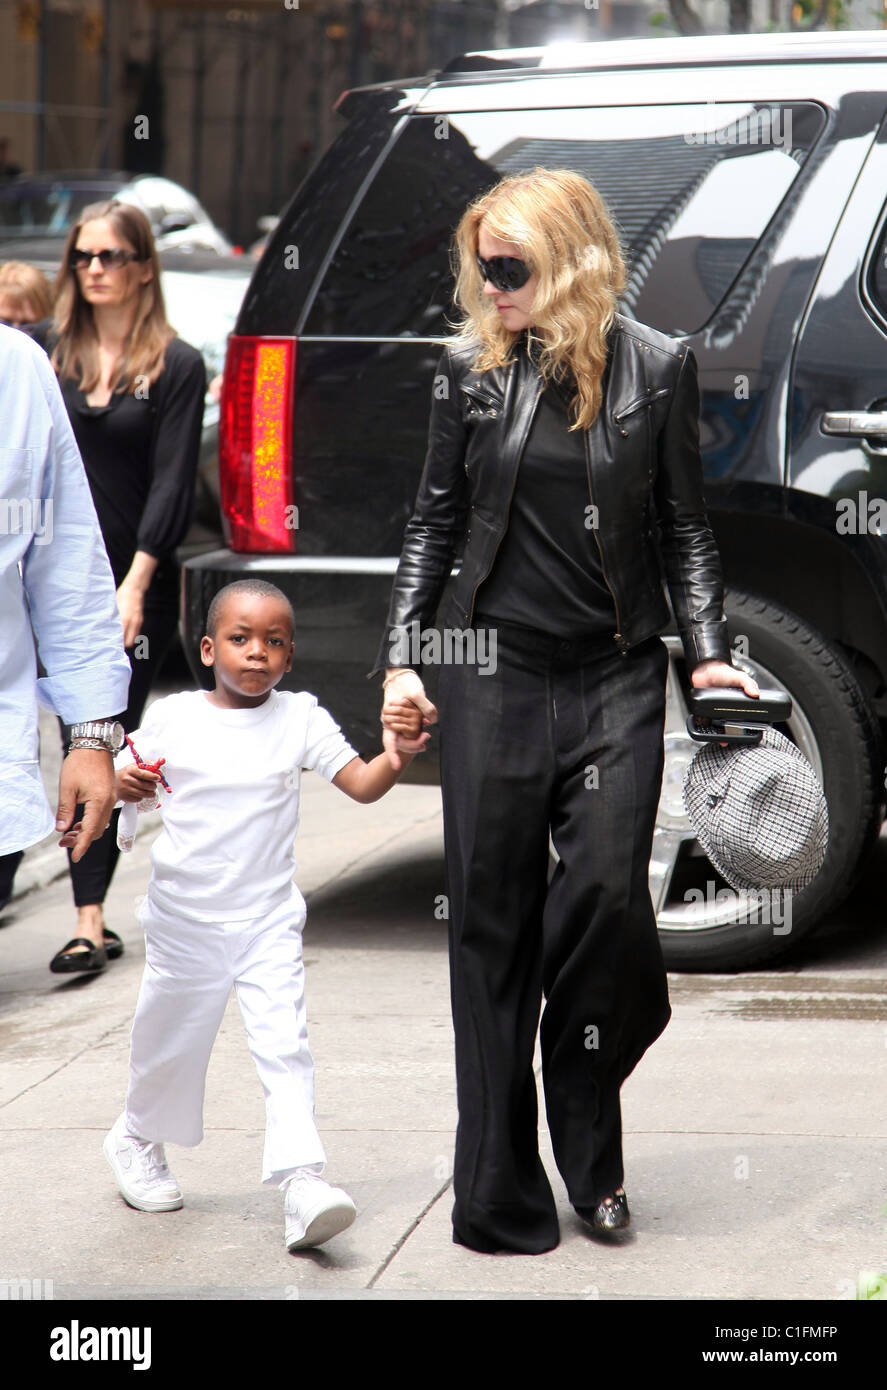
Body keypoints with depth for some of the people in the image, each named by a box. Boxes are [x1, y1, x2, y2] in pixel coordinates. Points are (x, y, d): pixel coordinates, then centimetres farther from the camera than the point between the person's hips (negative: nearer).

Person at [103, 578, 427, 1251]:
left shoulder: (300, 719, -4)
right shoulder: (173, 717, -4)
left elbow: (363, 785, -9)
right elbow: (121, 779, 7)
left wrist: (398, 752, -28)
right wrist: (126, 784, -17)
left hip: (269, 918, 0)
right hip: (185, 916, 1)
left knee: (285, 1043, -13)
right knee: (170, 1040, 15)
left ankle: (302, 1178, -19)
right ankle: (138, 1138, 42)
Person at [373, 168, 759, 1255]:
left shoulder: (656, 369, 2)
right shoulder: (469, 368, 5)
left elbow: (683, 525, 8)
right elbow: (434, 521, 11)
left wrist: (708, 650, -3)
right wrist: (401, 657, 3)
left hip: (616, 675, -1)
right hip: (495, 674, 1)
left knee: (608, 894, -12)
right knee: (491, 915, 1)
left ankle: (591, 1158, 10)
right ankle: (500, 1194, 9)